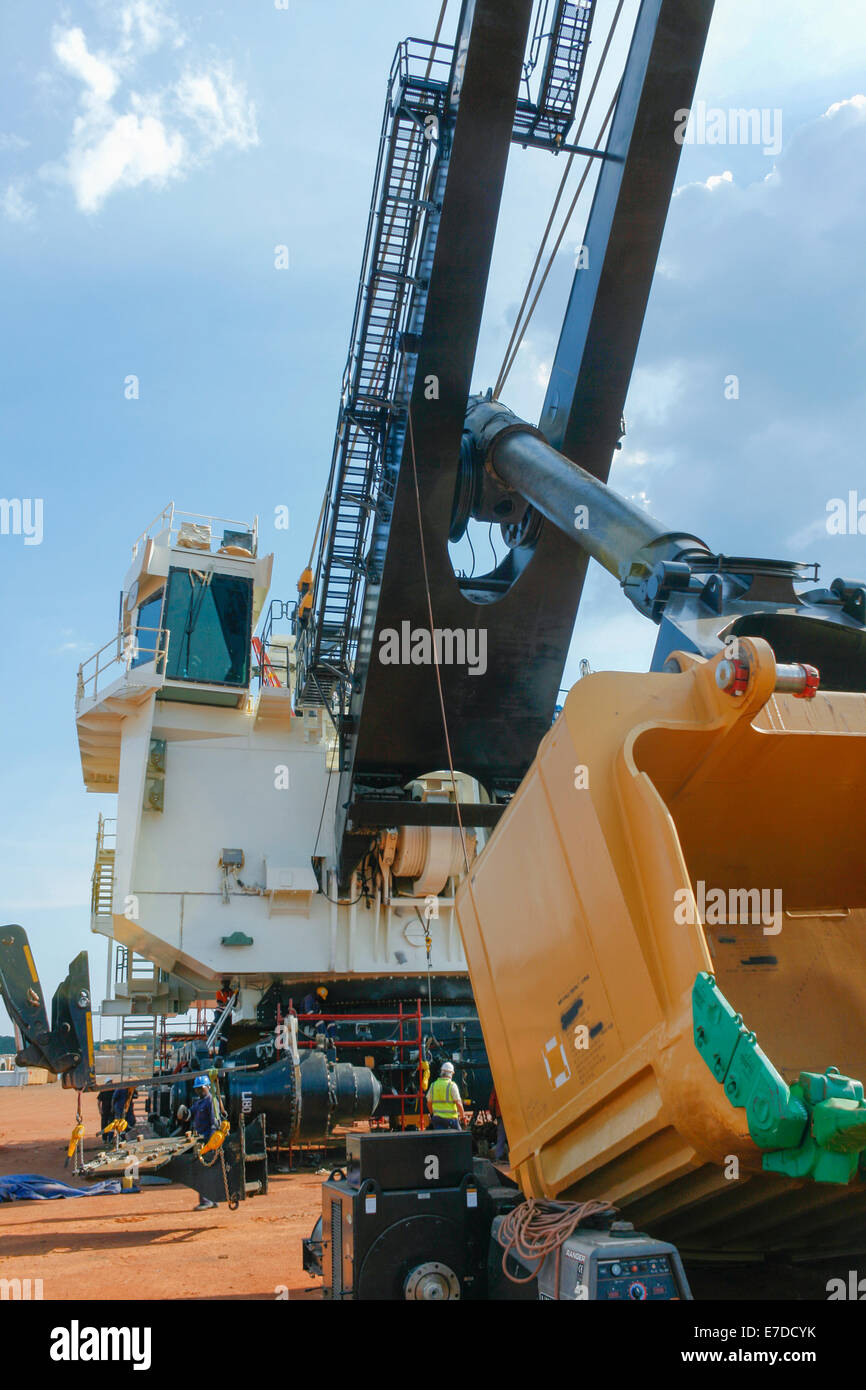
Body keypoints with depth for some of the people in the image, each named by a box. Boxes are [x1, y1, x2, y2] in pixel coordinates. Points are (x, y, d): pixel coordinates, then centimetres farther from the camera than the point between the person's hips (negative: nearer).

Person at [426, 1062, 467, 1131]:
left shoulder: (433, 1085, 5)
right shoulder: (452, 1085, -9)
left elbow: (429, 1103, 13)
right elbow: (458, 1103, -13)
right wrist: (463, 1116, -2)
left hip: (437, 1117, 4)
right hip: (451, 1118, -4)